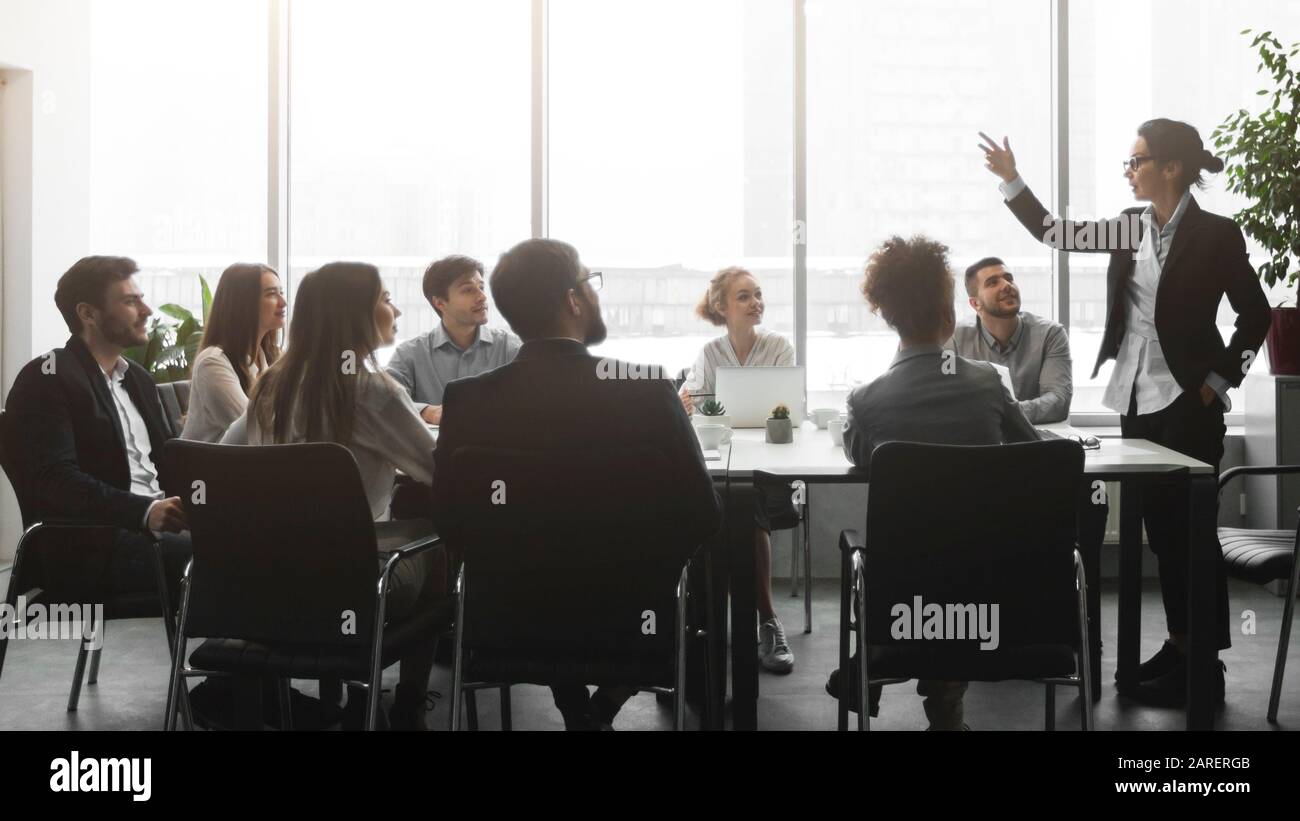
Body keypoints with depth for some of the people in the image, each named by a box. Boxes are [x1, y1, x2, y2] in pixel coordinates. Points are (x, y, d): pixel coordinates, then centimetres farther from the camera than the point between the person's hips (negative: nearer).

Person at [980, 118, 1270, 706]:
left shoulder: (1215, 233, -10)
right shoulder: (1132, 228, 7)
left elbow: (1255, 313, -4)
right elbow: (1054, 232, 11)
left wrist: (1219, 380, -7)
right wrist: (1011, 179, 4)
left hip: (1187, 400, -6)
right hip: (1136, 398, 6)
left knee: (1191, 528, -3)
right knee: (1160, 526, 11)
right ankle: (1179, 644, 22)